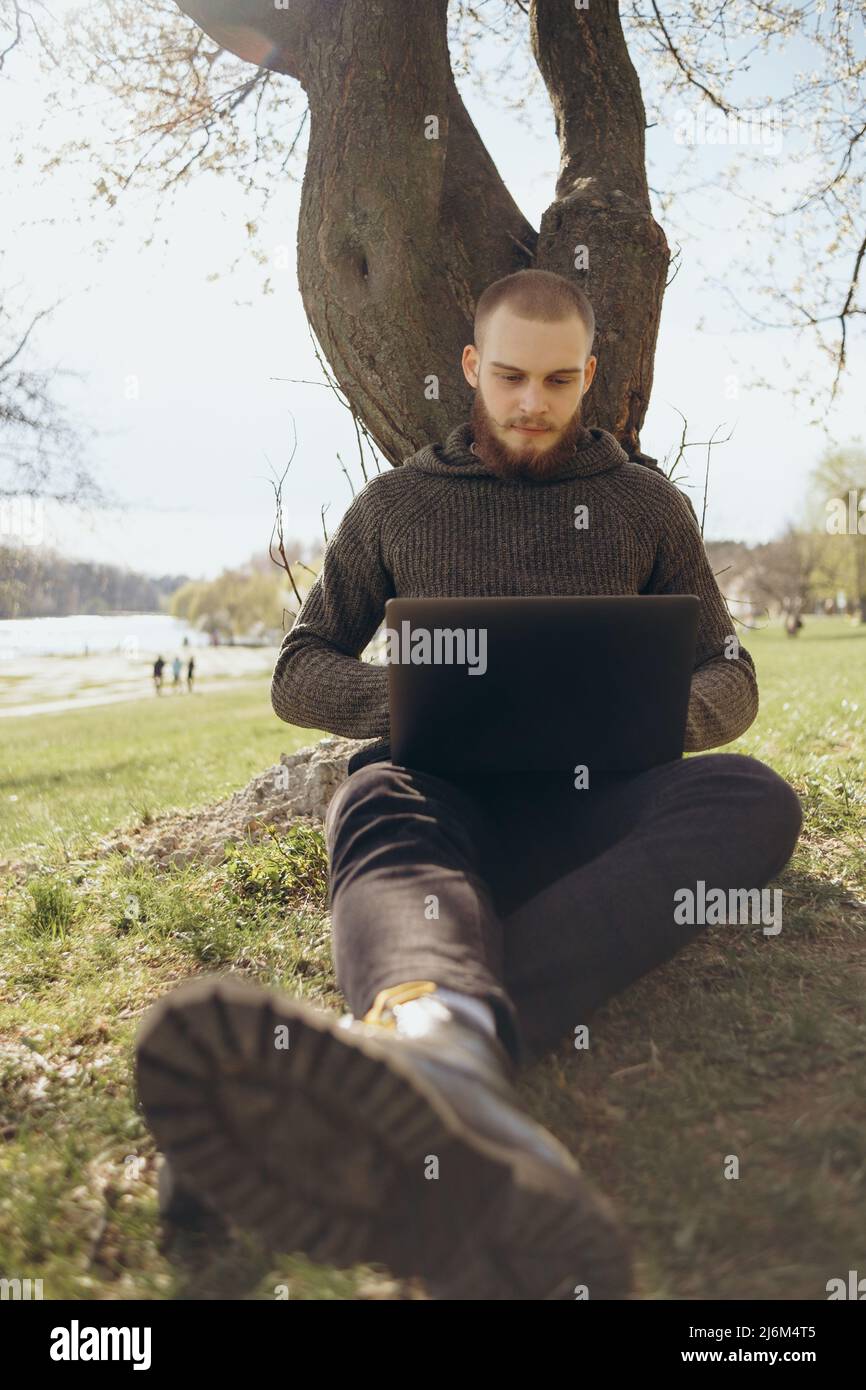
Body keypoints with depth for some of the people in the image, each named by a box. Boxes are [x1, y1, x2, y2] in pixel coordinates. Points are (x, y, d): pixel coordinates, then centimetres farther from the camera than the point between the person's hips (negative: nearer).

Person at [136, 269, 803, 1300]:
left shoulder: (648, 505, 18)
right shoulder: (398, 503, 17)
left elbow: (730, 678, 18)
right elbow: (298, 674, 14)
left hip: (588, 802, 1)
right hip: (442, 788, 0)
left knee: (754, 796, -31)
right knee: (377, 809, -36)